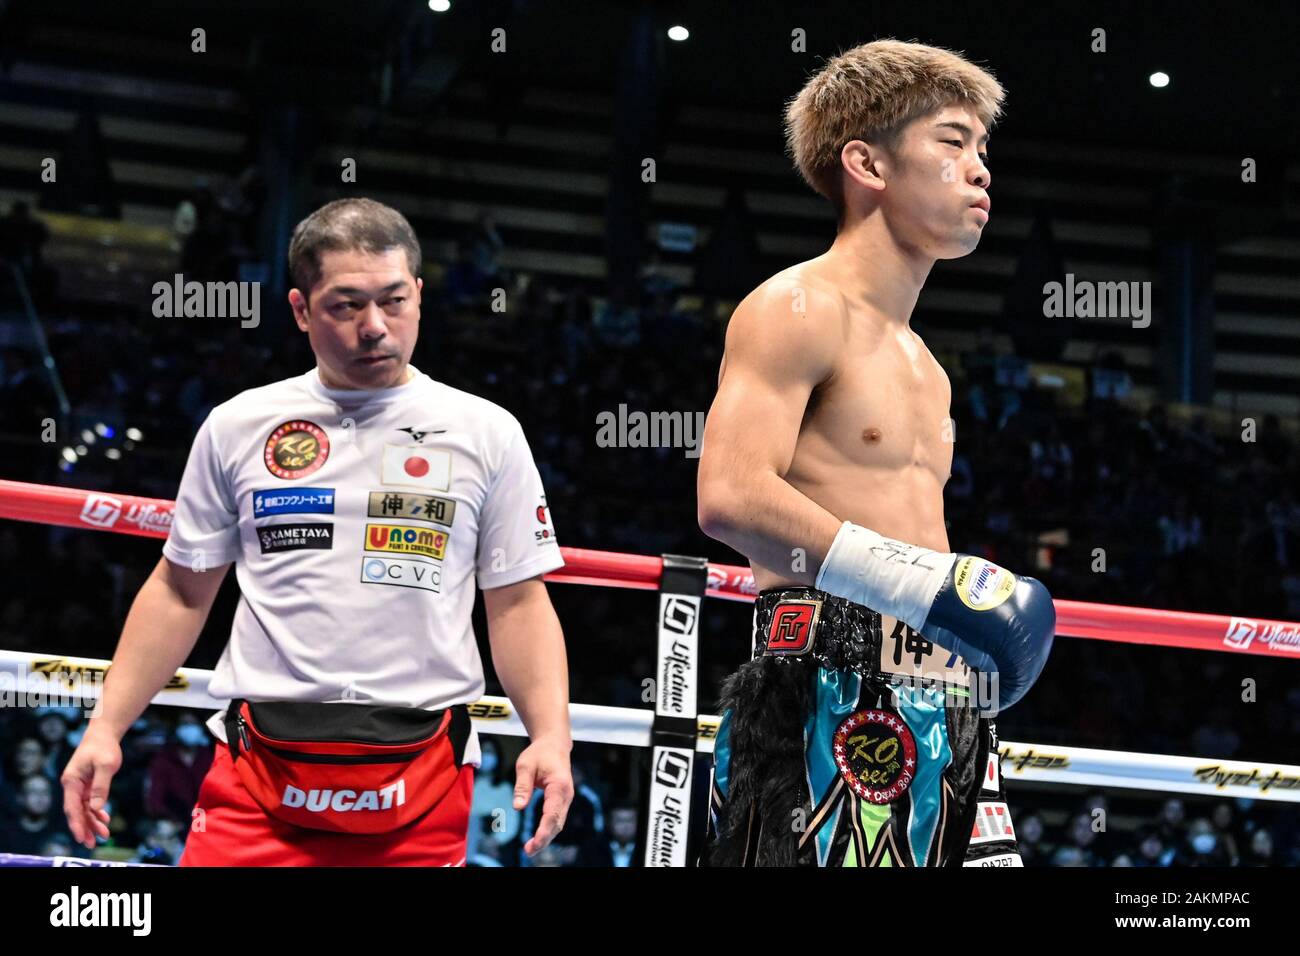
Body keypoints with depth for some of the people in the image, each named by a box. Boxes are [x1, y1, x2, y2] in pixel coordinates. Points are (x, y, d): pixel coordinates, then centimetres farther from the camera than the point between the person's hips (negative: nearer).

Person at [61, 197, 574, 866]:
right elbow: (181, 592, 15)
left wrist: (551, 735, -7)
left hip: (423, 786, 0)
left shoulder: (487, 433, 6)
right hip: (255, 785, 1)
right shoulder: (238, 427, 9)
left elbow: (516, 603, 7)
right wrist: (106, 727, 7)